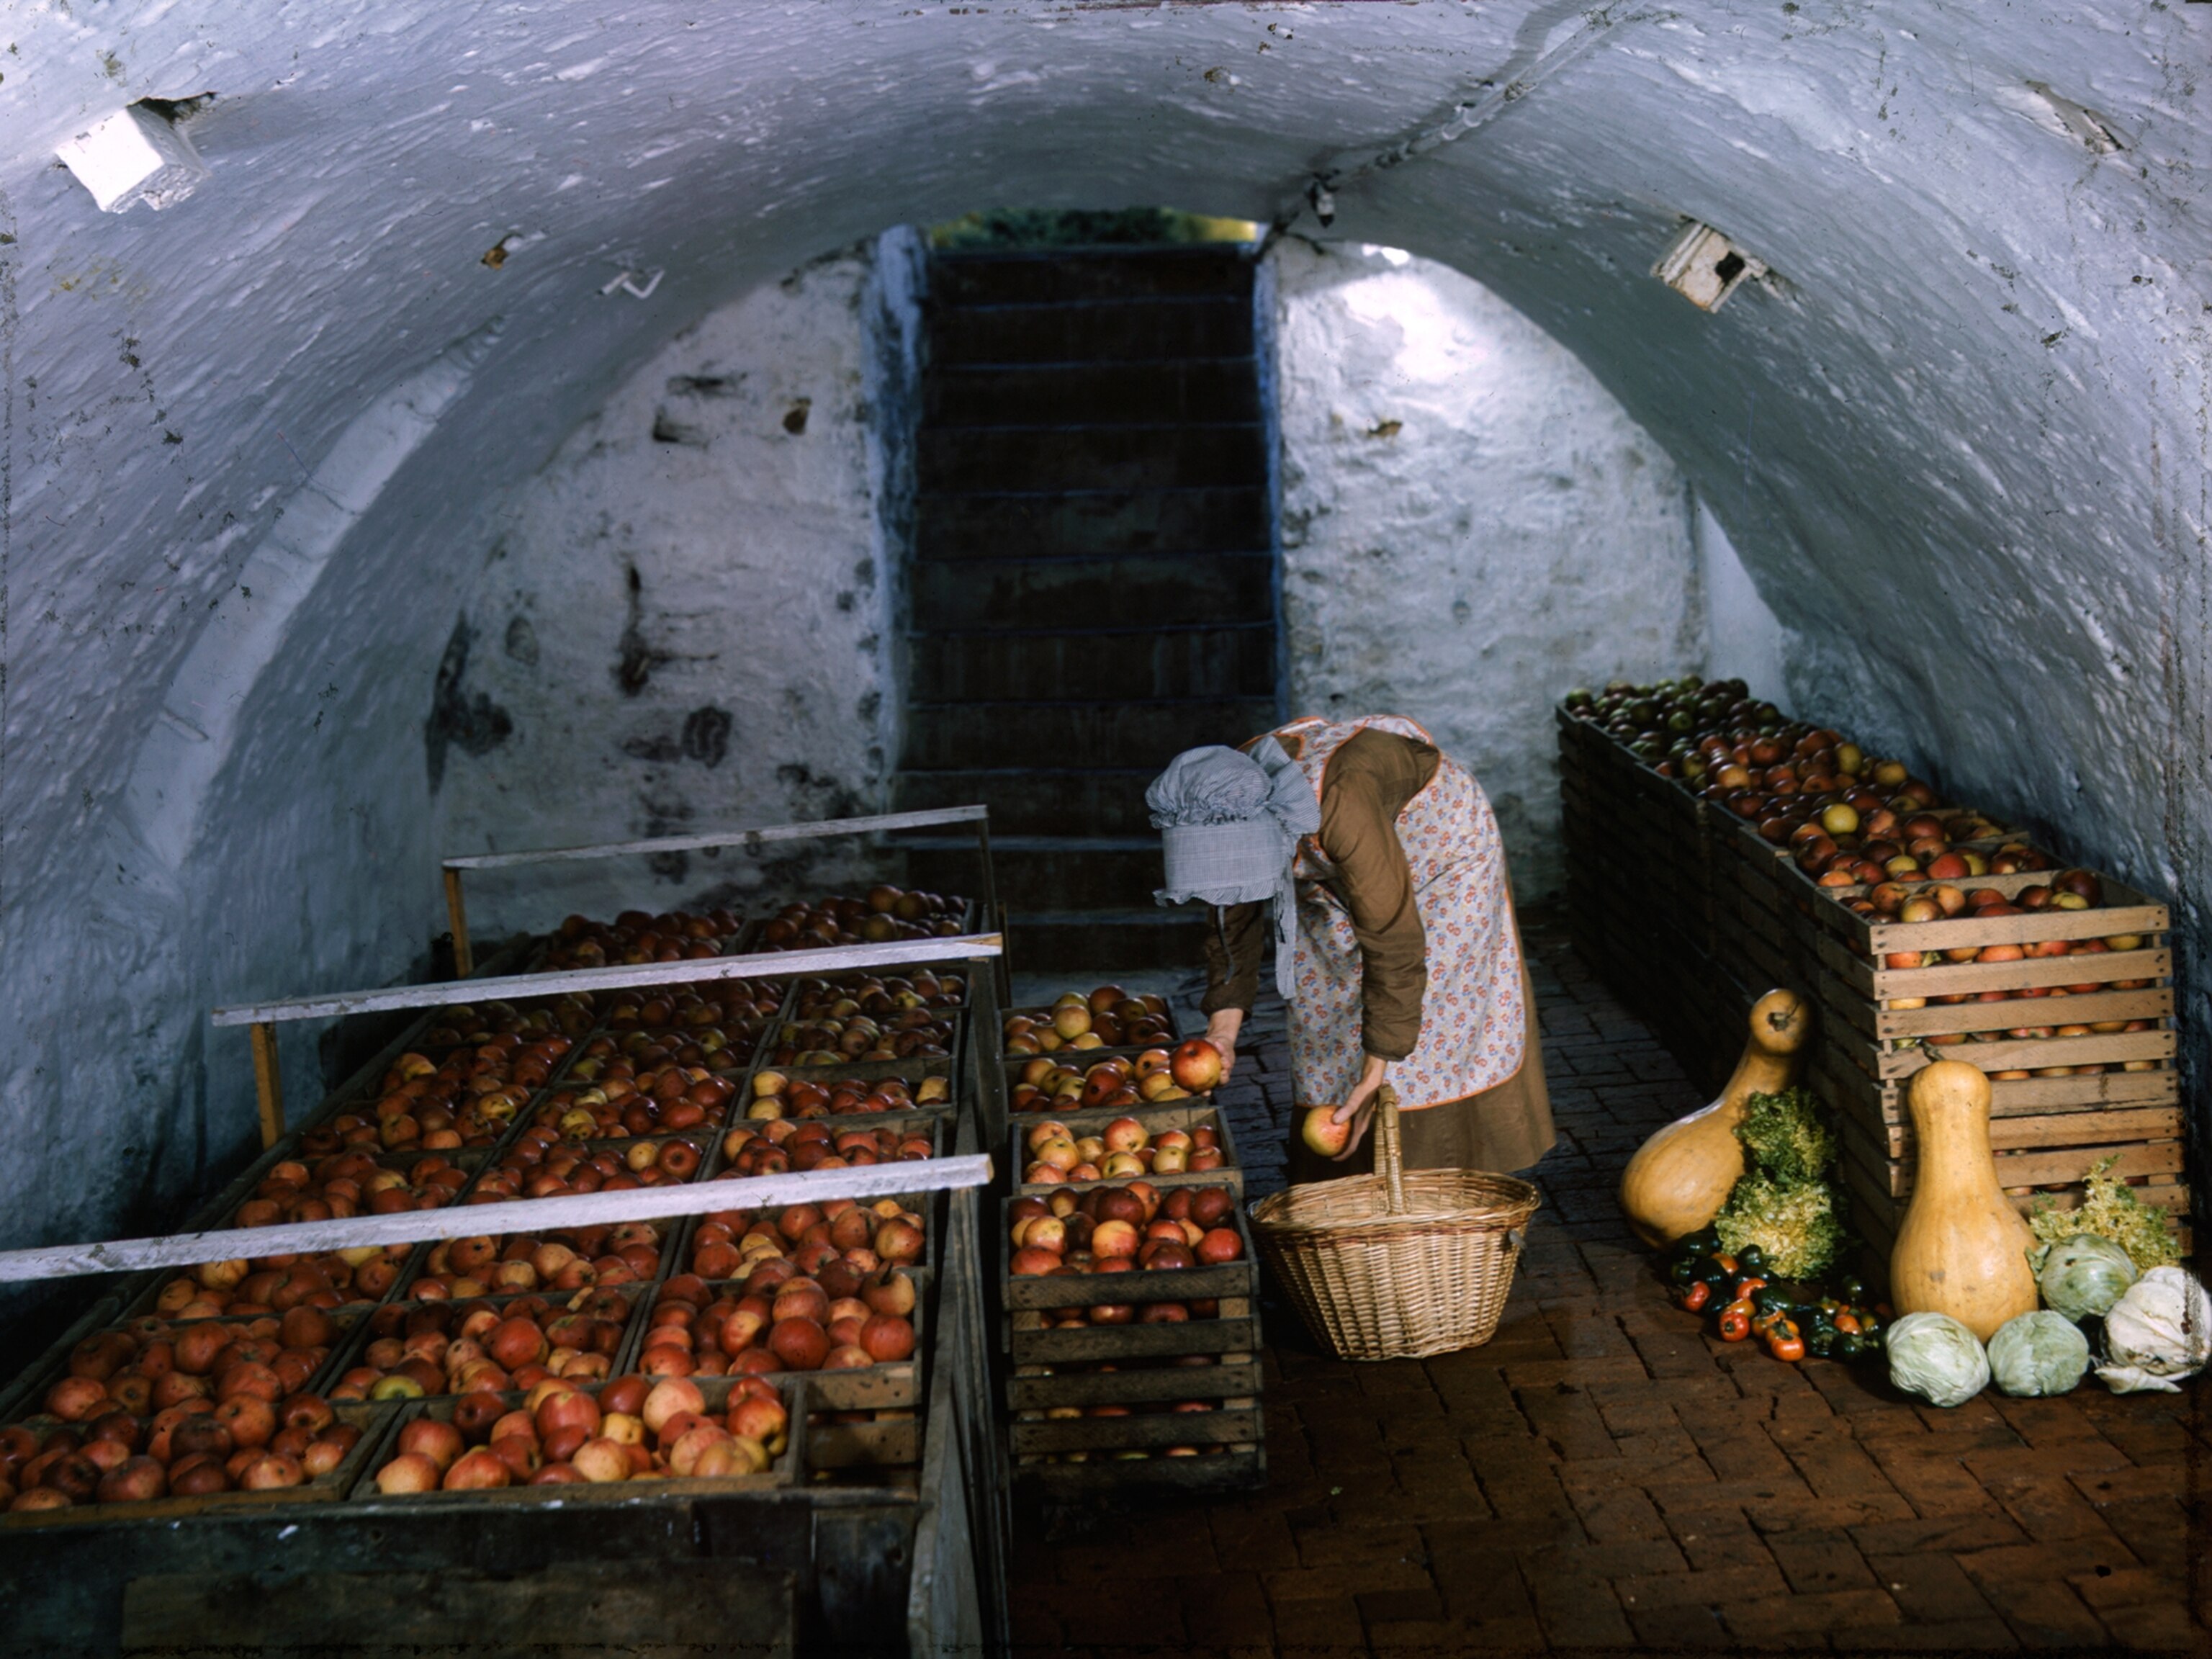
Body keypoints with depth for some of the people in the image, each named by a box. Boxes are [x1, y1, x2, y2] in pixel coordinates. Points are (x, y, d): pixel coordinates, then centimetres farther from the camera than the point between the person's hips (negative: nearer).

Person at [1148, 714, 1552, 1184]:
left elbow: (1396, 950, -39)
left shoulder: (1339, 805, -45)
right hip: (1335, 878, 6)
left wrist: (1374, 1080, -37)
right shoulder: (1223, 807, -25)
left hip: (1440, 852, -6)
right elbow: (1232, 921, -7)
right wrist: (1223, 1027, -14)